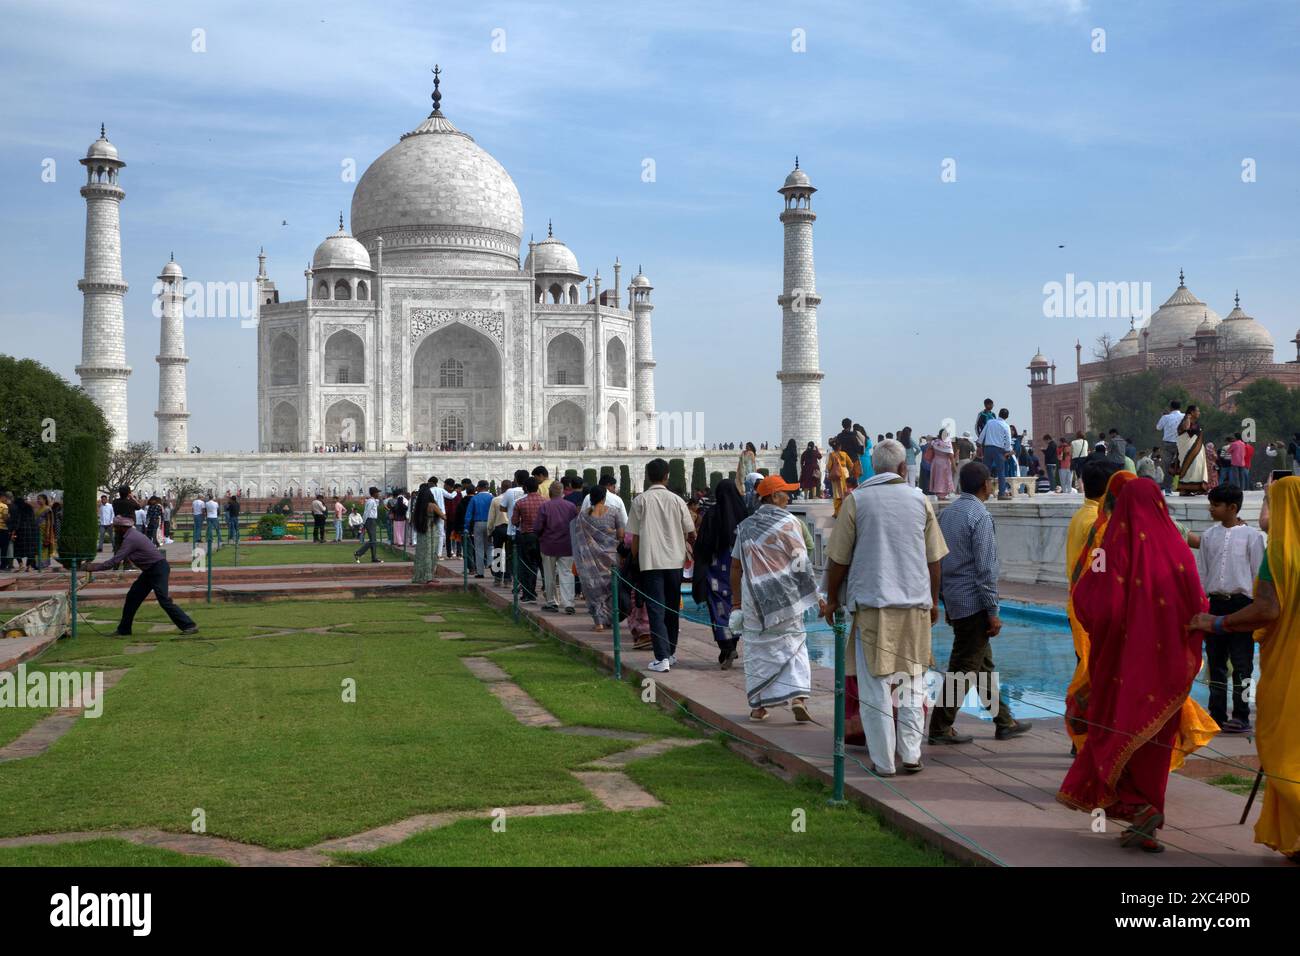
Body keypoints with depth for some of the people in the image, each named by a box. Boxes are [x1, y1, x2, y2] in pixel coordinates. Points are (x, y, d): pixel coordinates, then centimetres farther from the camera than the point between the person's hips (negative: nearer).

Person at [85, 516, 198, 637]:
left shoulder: (130, 539, -19)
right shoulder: (133, 534, 12)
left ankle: (189, 626, -9)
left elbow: (115, 561, -21)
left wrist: (94, 567, -13)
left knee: (164, 600, -13)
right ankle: (124, 630, 17)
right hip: (150, 570, 10)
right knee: (132, 597, 10)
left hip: (158, 568, -10)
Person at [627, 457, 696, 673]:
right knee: (672, 608, 16)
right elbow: (690, 533, 6)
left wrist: (635, 561, 10)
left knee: (656, 610, -4)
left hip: (650, 562, -2)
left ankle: (662, 658, -13)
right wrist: (696, 549, 26)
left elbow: (635, 536, -1)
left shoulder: (640, 501, -3)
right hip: (674, 560, 2)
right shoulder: (676, 500, 2)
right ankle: (671, 652, 27)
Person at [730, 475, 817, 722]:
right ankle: (798, 696, -11)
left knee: (757, 651, 9)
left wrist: (737, 602, 15)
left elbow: (736, 567, 9)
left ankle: (758, 706, 13)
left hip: (753, 597, 3)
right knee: (794, 645, 5)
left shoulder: (745, 527, 9)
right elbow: (801, 563, -6)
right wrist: (816, 596, -1)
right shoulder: (790, 522, -4)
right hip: (786, 596, -3)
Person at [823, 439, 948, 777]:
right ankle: (911, 753, 10)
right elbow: (933, 559, 9)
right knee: (912, 680, 13)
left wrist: (832, 599, 11)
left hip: (871, 602, -2)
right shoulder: (919, 500, 5)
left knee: (875, 684, 4)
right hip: (915, 603, 2)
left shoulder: (856, 501, -2)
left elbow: (839, 559, -2)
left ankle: (883, 761, 6)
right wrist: (933, 601, 21)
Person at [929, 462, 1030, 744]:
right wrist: (993, 611, -14)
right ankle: (940, 728, -1)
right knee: (964, 667, -4)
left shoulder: (947, 513, 10)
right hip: (974, 602, -9)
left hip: (954, 601, 9)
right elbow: (985, 569, -18)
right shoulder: (979, 516, -15)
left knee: (984, 662, 16)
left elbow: (938, 561, 14)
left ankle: (1004, 722, 25)